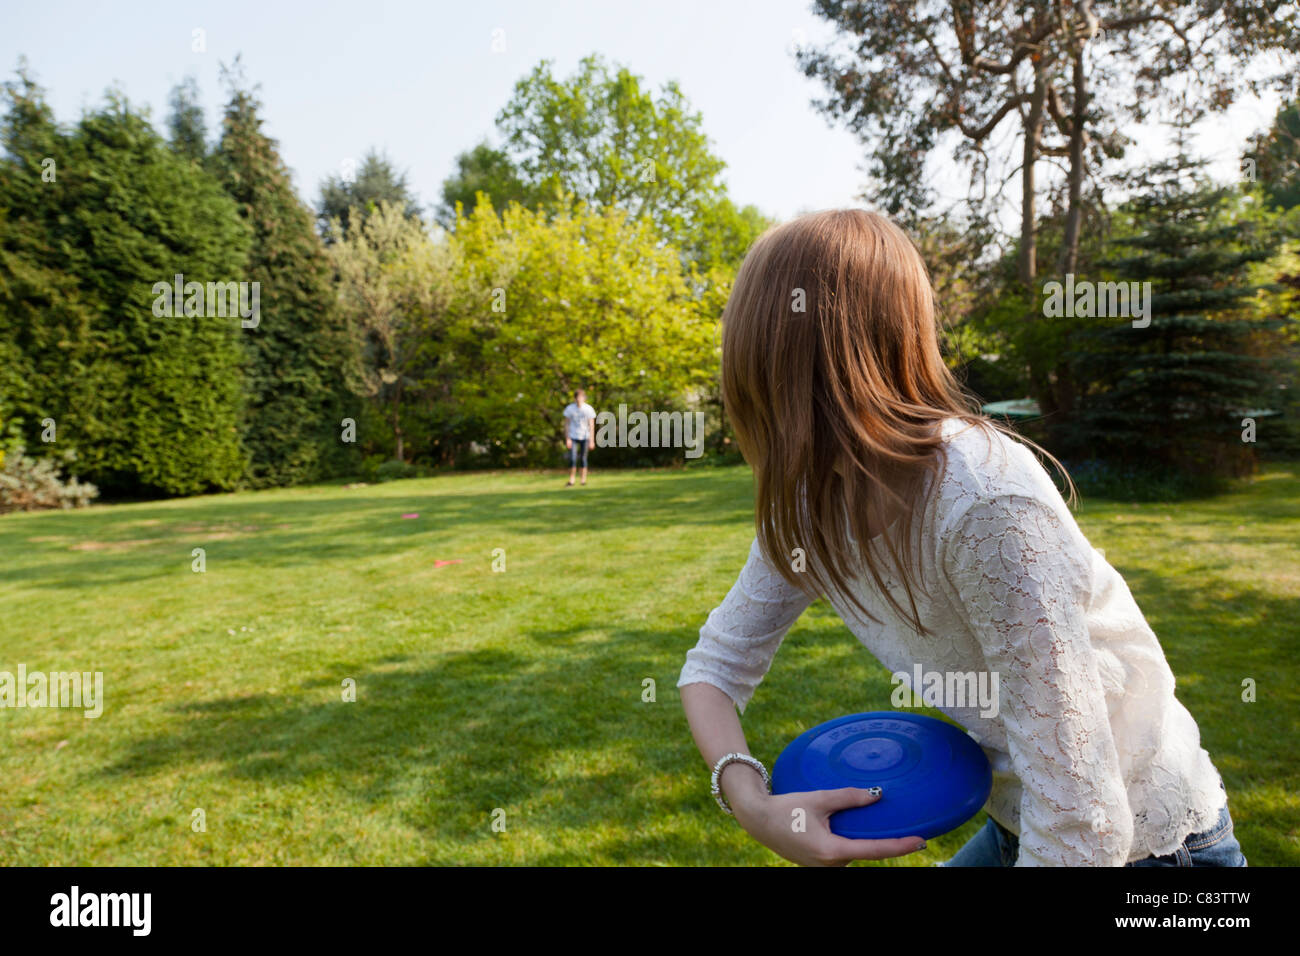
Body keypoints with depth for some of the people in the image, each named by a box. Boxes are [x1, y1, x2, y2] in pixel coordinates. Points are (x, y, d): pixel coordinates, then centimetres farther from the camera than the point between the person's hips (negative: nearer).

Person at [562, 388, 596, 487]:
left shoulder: (589, 409, -9)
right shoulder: (569, 408, -7)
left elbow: (591, 426, -6)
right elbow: (566, 424, 0)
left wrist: (591, 441, -9)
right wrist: (567, 439, -5)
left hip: (585, 437, 0)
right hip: (573, 437, 0)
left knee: (584, 458, 4)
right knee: (572, 459, -8)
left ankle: (584, 480, 14)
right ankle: (571, 481, 1)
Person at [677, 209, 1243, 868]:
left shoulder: (987, 504, -32)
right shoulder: (808, 505, -10)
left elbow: (1081, 826, -31)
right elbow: (715, 664, -2)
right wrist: (749, 800, -20)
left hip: (1147, 844, -5)